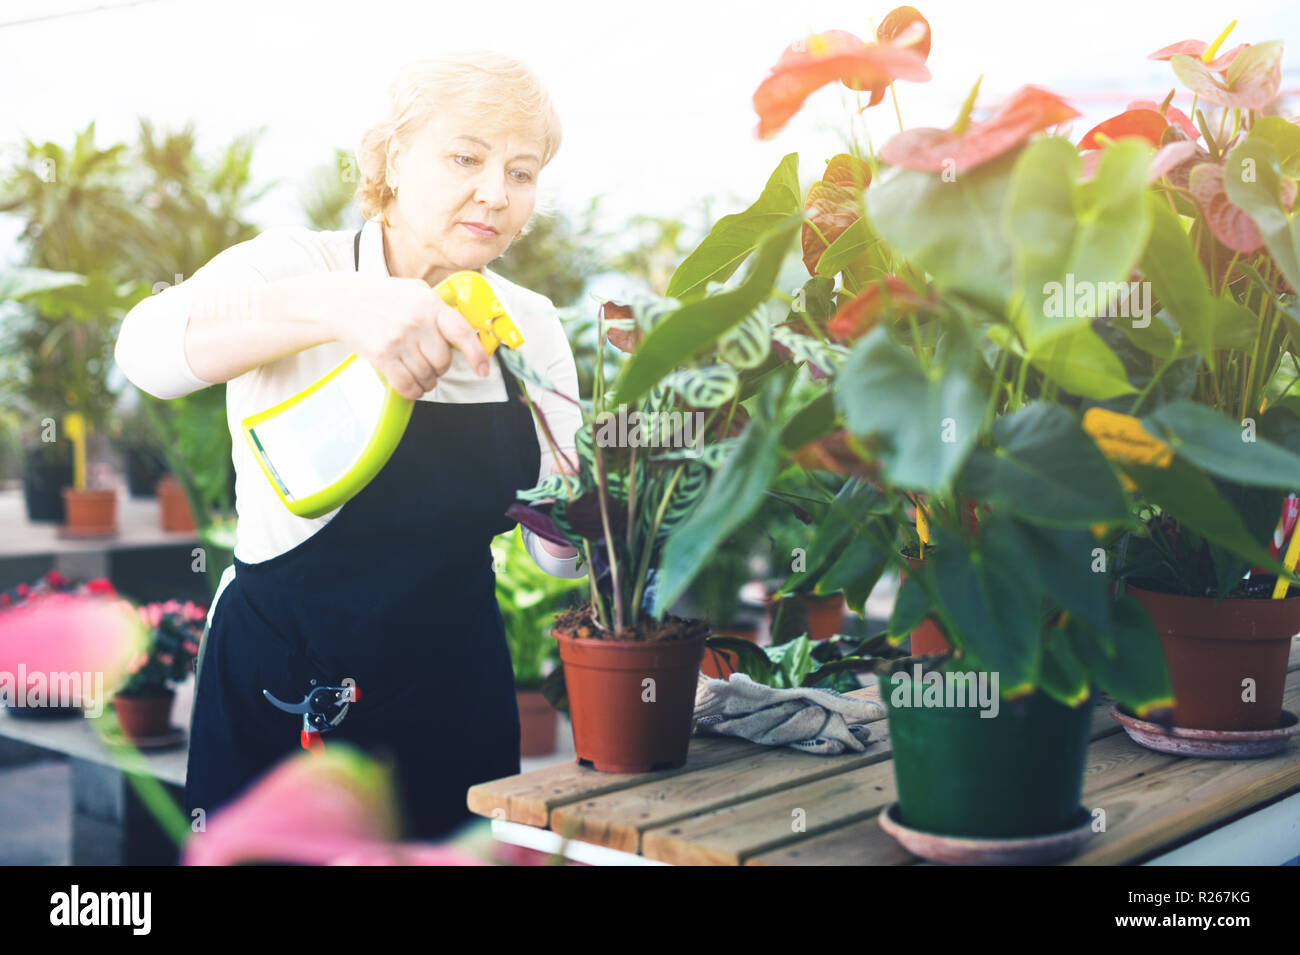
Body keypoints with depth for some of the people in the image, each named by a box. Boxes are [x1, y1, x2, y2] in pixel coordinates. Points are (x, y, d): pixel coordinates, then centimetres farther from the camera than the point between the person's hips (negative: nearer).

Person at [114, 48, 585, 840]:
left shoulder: (532, 325, 3)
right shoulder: (297, 265, -9)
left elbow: (560, 553, 5)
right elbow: (148, 349, -30)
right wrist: (336, 306, -45)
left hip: (457, 697, 4)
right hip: (279, 696, -3)